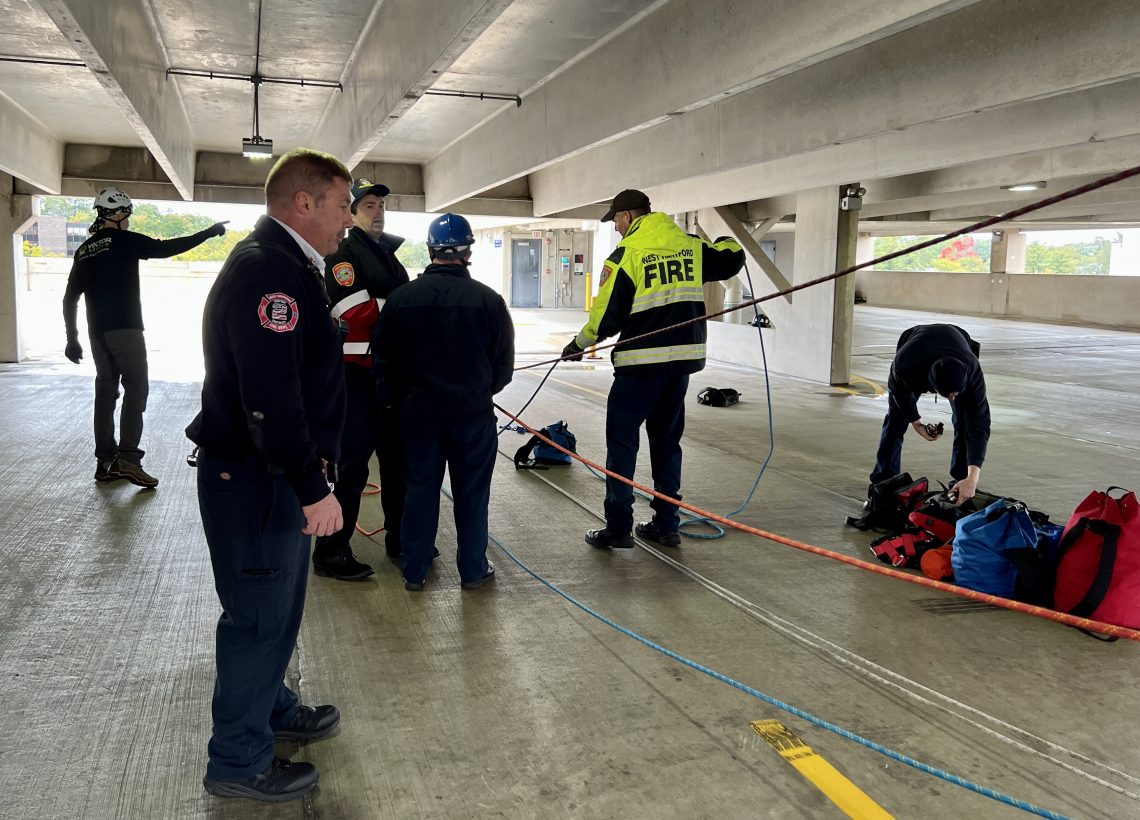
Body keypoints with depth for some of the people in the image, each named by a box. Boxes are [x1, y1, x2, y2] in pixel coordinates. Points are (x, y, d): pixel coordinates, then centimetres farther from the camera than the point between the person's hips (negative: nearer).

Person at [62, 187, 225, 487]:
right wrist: (209, 232, -7)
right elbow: (166, 248, -12)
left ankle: (105, 461, 10)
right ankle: (128, 458, -16)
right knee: (135, 387, -7)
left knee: (105, 389, 9)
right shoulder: (124, 240, -5)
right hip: (125, 328, -7)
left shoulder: (85, 250, 15)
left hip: (97, 331, 7)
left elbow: (70, 298, 15)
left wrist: (72, 338, 18)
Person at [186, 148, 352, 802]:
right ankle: (239, 761, 19)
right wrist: (315, 489, -25)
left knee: (279, 604, 23)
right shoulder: (267, 269, -21)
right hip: (255, 479, -10)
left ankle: (271, 706, 42)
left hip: (279, 474, 10)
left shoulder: (287, 266, 14)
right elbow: (272, 398, -29)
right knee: (260, 613, 2)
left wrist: (311, 471, 23)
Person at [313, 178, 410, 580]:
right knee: (354, 461, -6)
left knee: (397, 455, 14)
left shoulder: (389, 254, 20)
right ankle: (330, 552, 5)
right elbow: (354, 313, -20)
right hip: (356, 371, -8)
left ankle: (400, 540, 27)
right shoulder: (341, 254, -7)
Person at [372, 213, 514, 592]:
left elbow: (384, 360, 1)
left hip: (418, 411, 2)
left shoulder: (401, 298, -6)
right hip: (473, 413, -1)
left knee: (419, 489, 13)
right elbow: (503, 364, -2)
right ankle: (473, 570, 20)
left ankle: (414, 571, 21)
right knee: (472, 492, 10)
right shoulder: (488, 299, -10)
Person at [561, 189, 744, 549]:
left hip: (641, 361, -6)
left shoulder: (626, 252, -9)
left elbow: (608, 313, -10)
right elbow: (731, 259, 15)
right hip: (683, 358, 6)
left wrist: (580, 342, 6)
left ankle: (618, 527, 5)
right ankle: (666, 525, 19)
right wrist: (723, 243, 38)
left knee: (622, 441, 4)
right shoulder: (690, 245, 6)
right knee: (667, 439, 15)